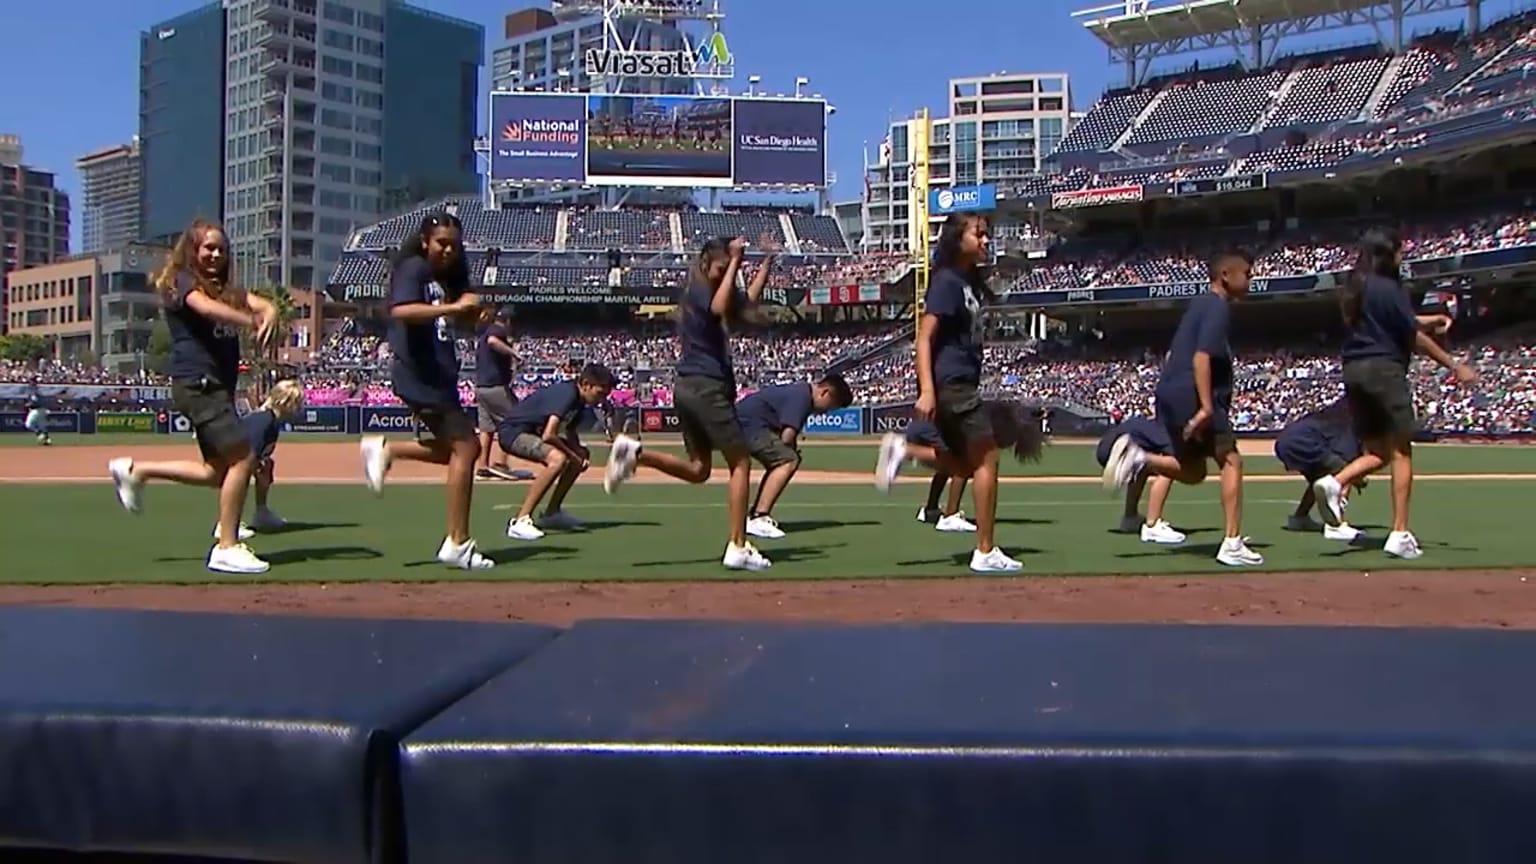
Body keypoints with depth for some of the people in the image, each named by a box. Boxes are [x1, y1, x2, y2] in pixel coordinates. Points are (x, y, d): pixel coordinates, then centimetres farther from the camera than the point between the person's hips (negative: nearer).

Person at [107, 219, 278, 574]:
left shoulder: (227, 288, 19)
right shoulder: (182, 281, -2)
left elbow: (264, 305, 1)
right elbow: (207, 308, -24)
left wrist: (269, 316, -22)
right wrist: (253, 322, -30)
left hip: (219, 387, 9)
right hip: (197, 383, -8)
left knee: (219, 472, 12)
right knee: (242, 458, -14)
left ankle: (136, 470, 26)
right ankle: (226, 548, -7)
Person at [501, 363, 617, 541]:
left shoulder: (578, 399, 4)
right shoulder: (567, 393, -25)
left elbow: (570, 434, 12)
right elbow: (548, 435, -34)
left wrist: (579, 452, -9)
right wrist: (572, 454, -20)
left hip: (532, 432, 10)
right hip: (513, 430, -10)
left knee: (583, 456, 14)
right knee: (558, 458, -34)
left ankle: (551, 513, 19)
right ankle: (520, 521, -30)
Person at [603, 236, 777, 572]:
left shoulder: (700, 292, 19)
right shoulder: (698, 290, -8)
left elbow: (748, 300, 31)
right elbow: (719, 308, -33)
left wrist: (768, 261, 29)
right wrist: (734, 262, -24)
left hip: (687, 388, 9)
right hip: (707, 386, -9)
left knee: (698, 470, 14)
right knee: (740, 462, -2)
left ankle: (635, 454, -4)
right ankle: (738, 547, -4)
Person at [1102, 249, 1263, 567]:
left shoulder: (1198, 304, 21)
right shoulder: (1218, 307, -8)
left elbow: (1172, 355, 25)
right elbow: (1201, 357, -20)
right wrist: (1206, 407, -26)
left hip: (1169, 397, 9)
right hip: (1192, 397, -9)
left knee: (1192, 472, 17)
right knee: (1231, 460, -4)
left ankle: (1138, 457, -3)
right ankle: (1232, 544, -7)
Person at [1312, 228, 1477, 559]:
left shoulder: (1351, 288, 14)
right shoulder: (1388, 288, -9)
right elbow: (1414, 338, -7)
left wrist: (1426, 321, 27)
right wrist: (1454, 366, -1)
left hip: (1353, 370, 7)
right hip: (1384, 369, -7)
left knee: (1376, 451, 12)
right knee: (1401, 451, -2)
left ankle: (1335, 483, -16)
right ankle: (1400, 534, -4)